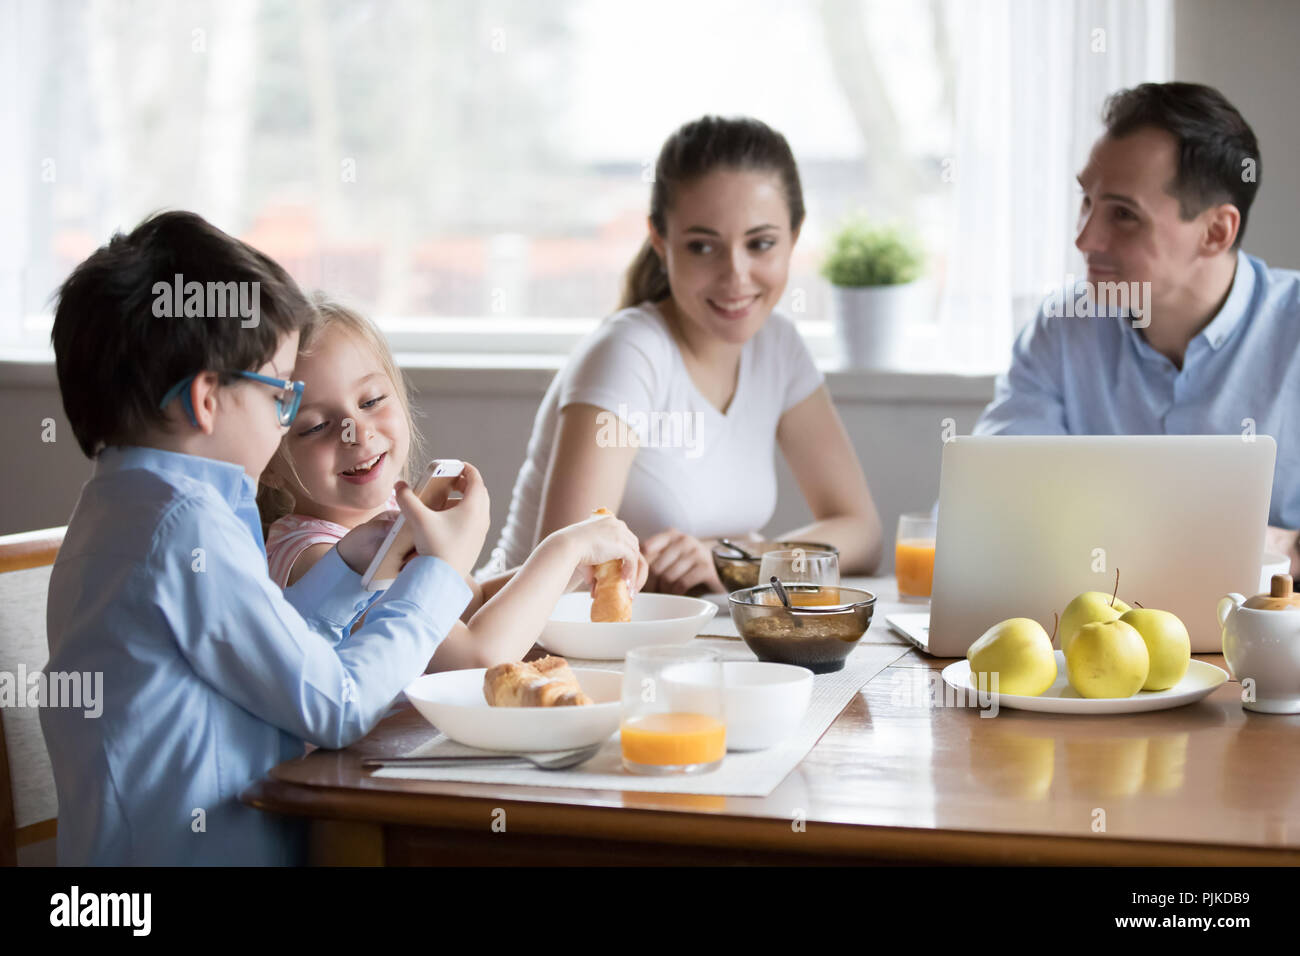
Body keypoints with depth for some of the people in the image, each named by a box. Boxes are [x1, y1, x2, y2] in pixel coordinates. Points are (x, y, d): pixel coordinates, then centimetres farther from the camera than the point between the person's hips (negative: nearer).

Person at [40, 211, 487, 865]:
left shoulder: (117, 507, 13)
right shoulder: (187, 523, -17)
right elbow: (336, 706, -13)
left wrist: (349, 565, 18)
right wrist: (442, 569, -2)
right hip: (200, 853, -10)